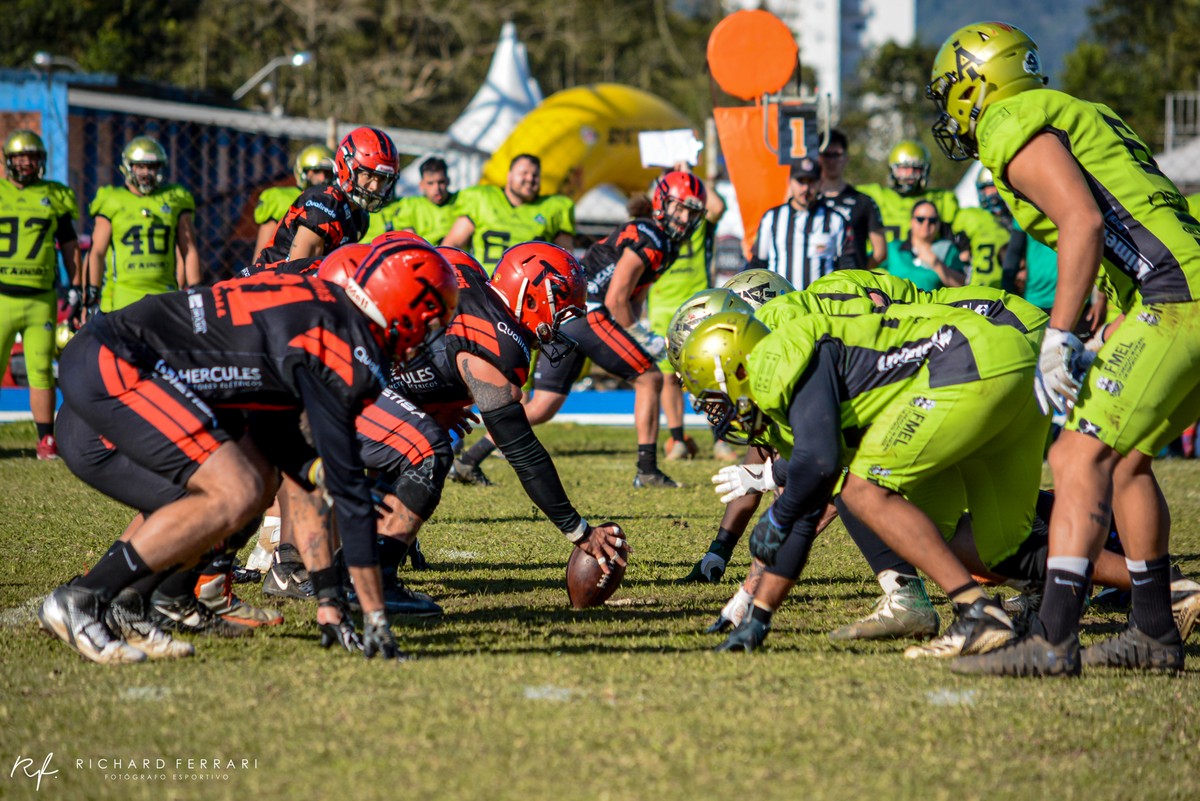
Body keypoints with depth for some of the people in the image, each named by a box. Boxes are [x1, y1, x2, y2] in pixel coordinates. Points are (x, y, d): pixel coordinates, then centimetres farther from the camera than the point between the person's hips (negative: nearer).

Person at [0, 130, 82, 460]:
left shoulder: (54, 197, 9)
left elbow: (70, 248, 14)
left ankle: (46, 441, 6)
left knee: (41, 371, -1)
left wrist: (76, 293, 10)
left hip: (41, 300, 1)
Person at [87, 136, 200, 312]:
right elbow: (97, 252, 6)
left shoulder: (174, 201, 14)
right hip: (122, 298, -2)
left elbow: (189, 251, 14)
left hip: (164, 295, 2)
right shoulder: (112, 202, 7)